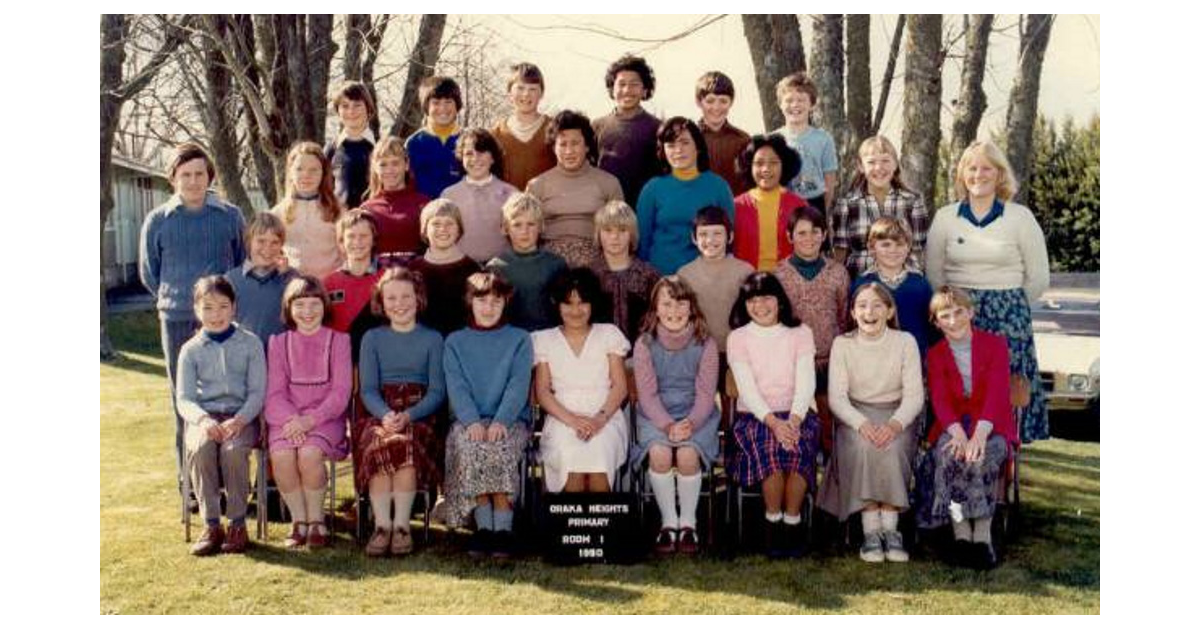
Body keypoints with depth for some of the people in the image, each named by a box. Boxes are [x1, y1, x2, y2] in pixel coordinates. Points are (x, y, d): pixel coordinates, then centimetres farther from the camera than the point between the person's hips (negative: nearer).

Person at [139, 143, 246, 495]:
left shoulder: (230, 216, 6)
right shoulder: (157, 221, 7)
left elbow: (246, 264, 15)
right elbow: (148, 273, 16)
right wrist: (173, 299, 12)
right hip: (177, 321, 1)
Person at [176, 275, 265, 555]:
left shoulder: (250, 344, 6)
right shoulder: (191, 350, 9)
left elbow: (257, 392, 0)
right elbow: (184, 399, 3)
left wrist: (239, 420, -18)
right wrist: (204, 420, -18)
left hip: (241, 416, -1)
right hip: (203, 418, 2)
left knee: (233, 449, -33)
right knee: (200, 447, -32)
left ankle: (238, 524, -19)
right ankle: (211, 525, -22)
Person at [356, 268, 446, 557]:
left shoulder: (432, 339, 12)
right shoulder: (372, 338, 16)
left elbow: (437, 391, 2)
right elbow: (368, 389, 5)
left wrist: (408, 416, -17)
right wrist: (386, 415, -18)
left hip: (419, 416, -1)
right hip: (379, 415, 1)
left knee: (405, 444, -34)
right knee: (378, 445, -33)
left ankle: (402, 525, -28)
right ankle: (382, 525, -30)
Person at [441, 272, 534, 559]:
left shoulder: (520, 340, 13)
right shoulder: (455, 342, 16)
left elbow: (518, 385, -2)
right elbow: (456, 387, 1)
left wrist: (500, 421, -19)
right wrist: (472, 421, -18)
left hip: (510, 421, -1)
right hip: (468, 420, 1)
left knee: (501, 445, -33)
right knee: (469, 444, -33)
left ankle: (503, 527, -30)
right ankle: (483, 527, -29)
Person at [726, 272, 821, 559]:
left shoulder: (800, 333, 10)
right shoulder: (738, 338, 8)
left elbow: (806, 382, -2)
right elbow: (746, 388, -5)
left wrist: (794, 419, -20)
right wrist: (773, 421, -21)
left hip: (797, 413, 1)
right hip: (755, 415, 0)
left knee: (798, 448, -33)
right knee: (769, 448, -34)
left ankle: (792, 524, -18)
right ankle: (774, 525, -17)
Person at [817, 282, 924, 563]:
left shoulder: (905, 342, -1)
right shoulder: (843, 344, 1)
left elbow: (915, 395, -6)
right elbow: (836, 397, -7)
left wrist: (895, 424, -27)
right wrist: (862, 424, -26)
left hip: (897, 416, 0)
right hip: (855, 416, 0)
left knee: (891, 446, -32)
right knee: (863, 445, -32)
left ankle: (890, 529, -26)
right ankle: (870, 530, -29)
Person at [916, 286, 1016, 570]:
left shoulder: (995, 344, 4)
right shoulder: (936, 354, 11)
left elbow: (997, 393, -11)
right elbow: (940, 399, -4)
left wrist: (979, 434, -28)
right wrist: (958, 433, -26)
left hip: (992, 425, -1)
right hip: (952, 425, 1)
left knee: (982, 457, -35)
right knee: (948, 454, -33)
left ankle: (982, 536, -30)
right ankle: (961, 534, -32)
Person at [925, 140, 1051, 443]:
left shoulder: (1020, 218, 3)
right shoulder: (945, 218, 7)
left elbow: (1038, 278, 7)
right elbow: (933, 274, 13)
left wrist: (1009, 304, 11)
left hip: (1008, 318, -1)